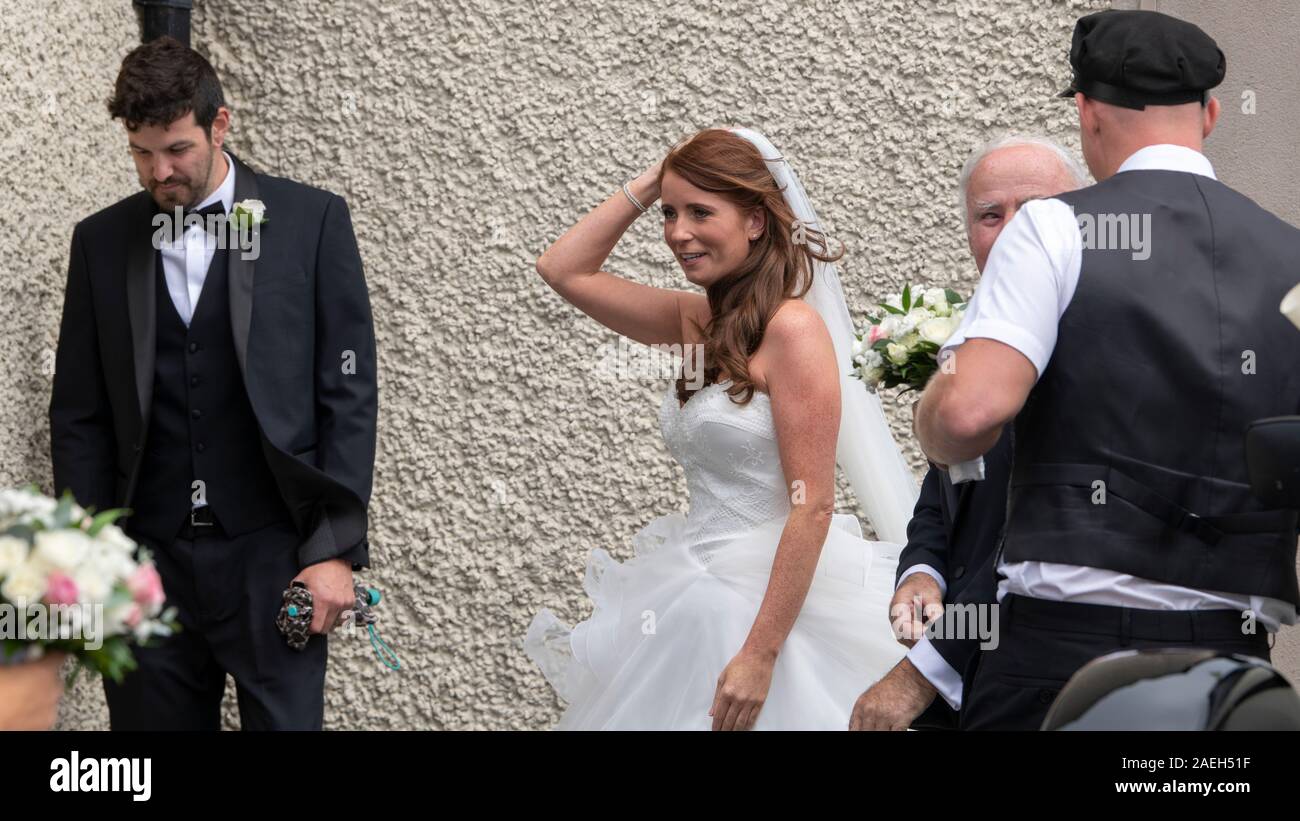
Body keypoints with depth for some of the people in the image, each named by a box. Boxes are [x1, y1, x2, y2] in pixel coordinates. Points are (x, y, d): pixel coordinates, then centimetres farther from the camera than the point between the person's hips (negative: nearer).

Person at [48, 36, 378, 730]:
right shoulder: (102, 241, 9)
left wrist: (337, 548, -6)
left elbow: (348, 393, 0)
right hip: (148, 561, 3)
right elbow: (79, 417, 10)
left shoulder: (311, 221, 1)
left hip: (273, 555, -2)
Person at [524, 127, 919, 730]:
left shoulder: (792, 328, -15)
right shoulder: (698, 319, 8)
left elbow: (812, 505, -19)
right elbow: (563, 270, 15)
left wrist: (761, 653, -21)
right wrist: (650, 184, 5)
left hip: (777, 601, -8)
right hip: (703, 599, 8)